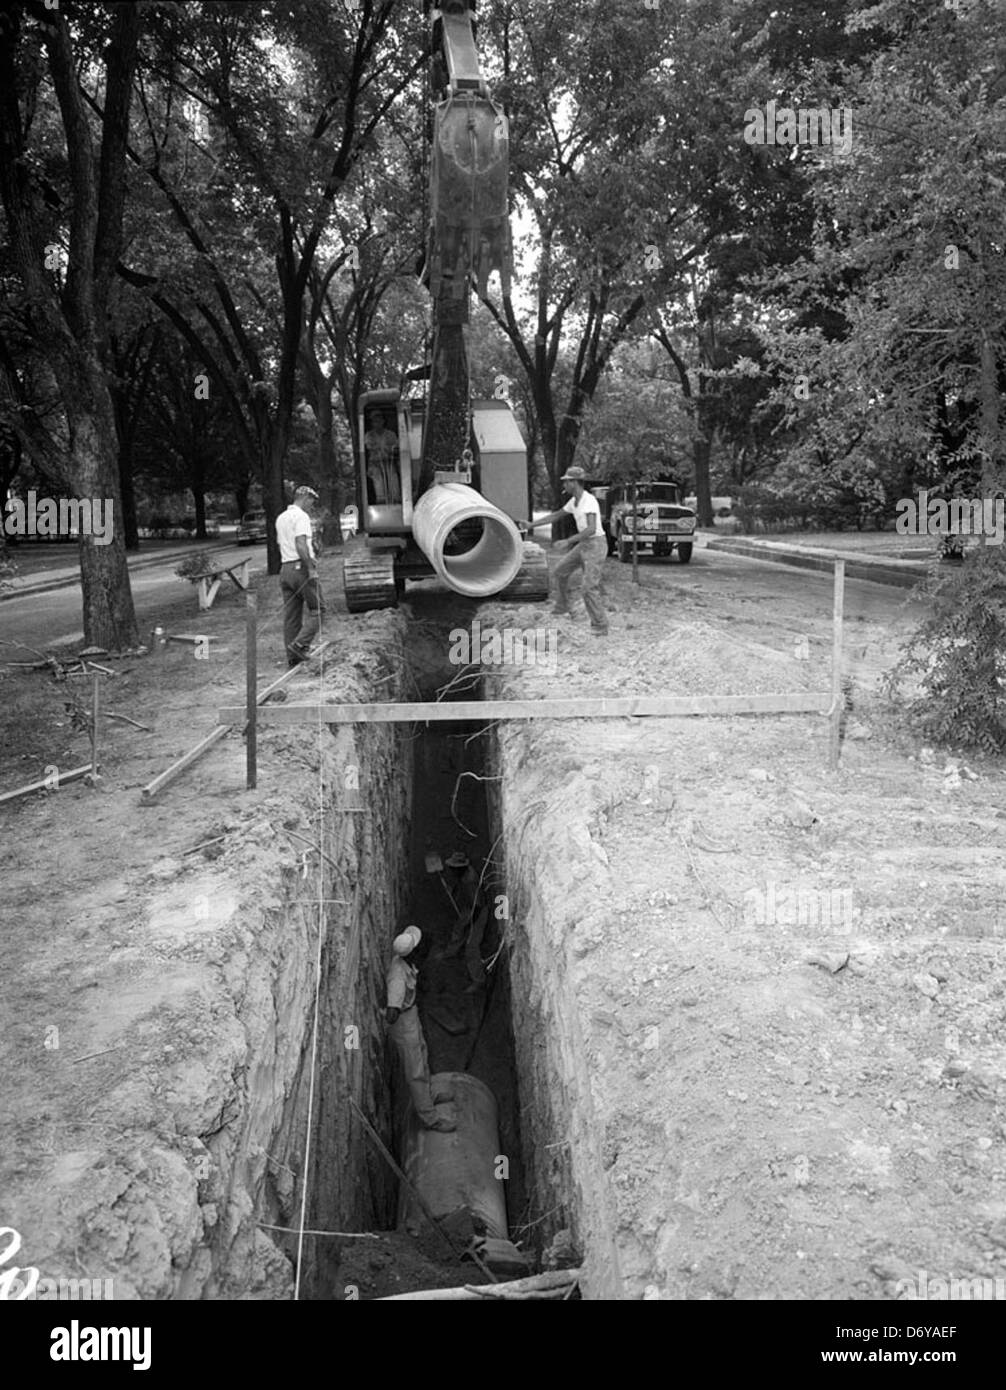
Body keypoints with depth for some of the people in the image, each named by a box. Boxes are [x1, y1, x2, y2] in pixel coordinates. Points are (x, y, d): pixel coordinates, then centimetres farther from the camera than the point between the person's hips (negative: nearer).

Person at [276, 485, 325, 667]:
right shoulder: (301, 516, -9)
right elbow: (300, 545, -21)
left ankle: (292, 656, 8)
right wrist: (311, 567, -19)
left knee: (290, 615, 8)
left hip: (285, 568, 8)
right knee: (317, 608, 0)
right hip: (301, 567, -8)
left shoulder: (280, 518, 19)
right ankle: (300, 643, -13)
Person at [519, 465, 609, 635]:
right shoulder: (574, 501, 7)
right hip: (584, 545, 10)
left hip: (596, 546, -10)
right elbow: (555, 516, 20)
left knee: (590, 588, -13)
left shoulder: (589, 500, -23)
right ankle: (563, 605, 41)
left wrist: (568, 542, -32)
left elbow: (591, 529, -33)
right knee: (561, 571, 22)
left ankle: (600, 626, -2)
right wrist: (531, 524, 18)